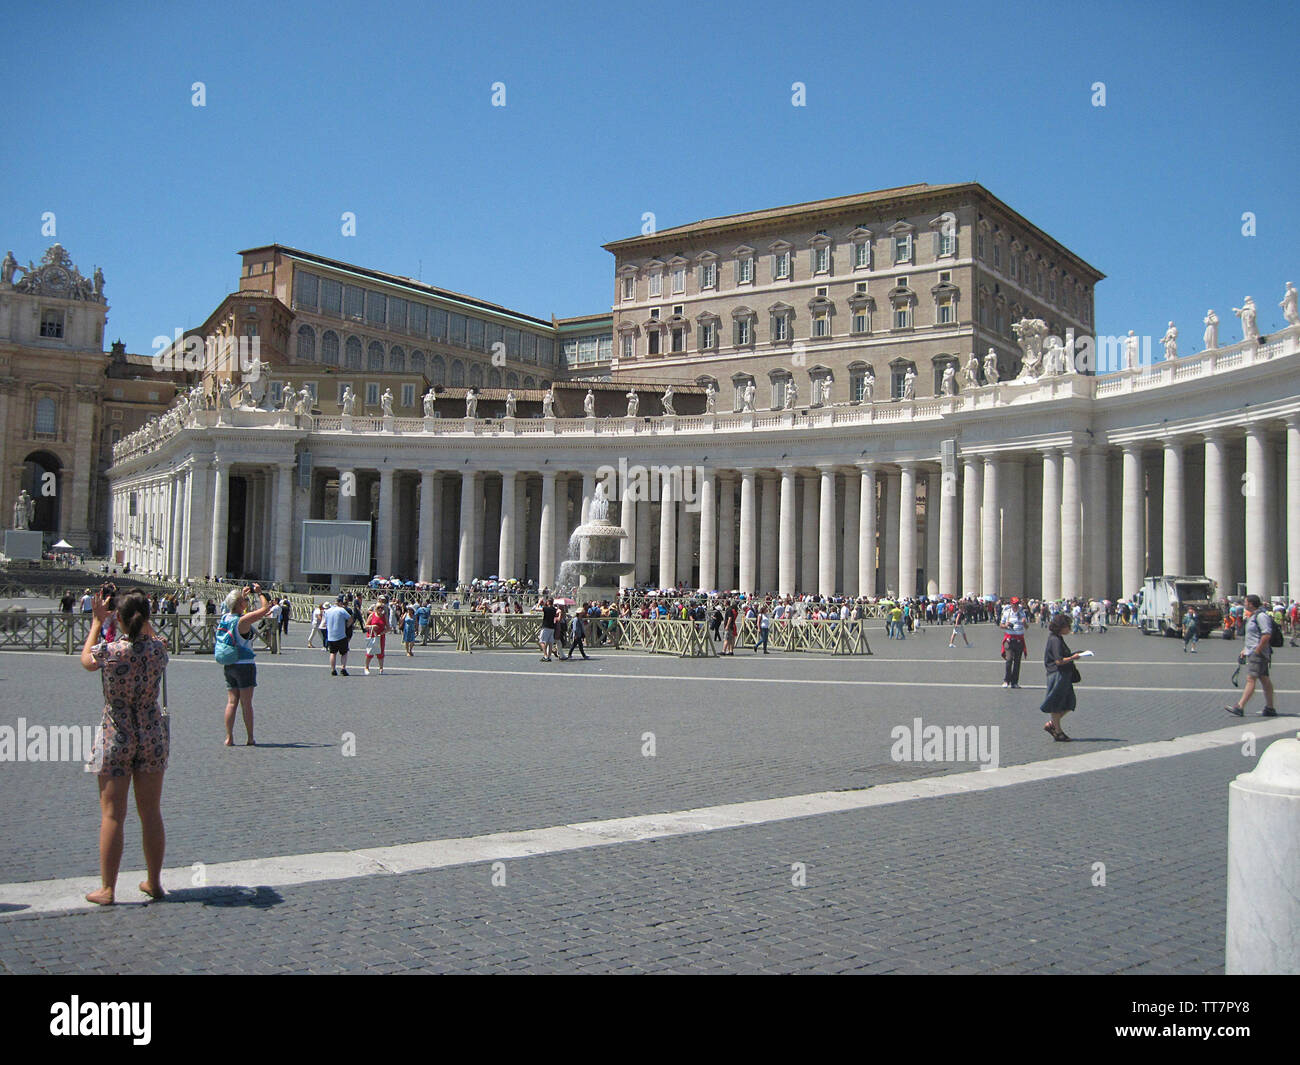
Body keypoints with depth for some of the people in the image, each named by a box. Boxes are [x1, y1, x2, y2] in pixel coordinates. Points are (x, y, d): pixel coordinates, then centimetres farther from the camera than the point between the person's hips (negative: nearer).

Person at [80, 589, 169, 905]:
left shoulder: (108, 651, -13)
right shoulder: (158, 649, -8)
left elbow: (86, 658, 12)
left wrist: (97, 622, 20)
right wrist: (143, 619, 23)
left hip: (115, 738, -2)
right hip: (152, 736, 3)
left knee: (112, 816, 5)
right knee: (151, 813, 12)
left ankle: (107, 889, 9)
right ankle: (154, 882, 22)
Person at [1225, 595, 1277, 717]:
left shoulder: (1261, 616, -15)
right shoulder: (1253, 616, 18)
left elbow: (1267, 635, -24)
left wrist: (1257, 651, -21)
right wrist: (1244, 650, 21)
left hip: (1258, 654, -11)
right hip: (1251, 652, 11)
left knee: (1251, 679, -12)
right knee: (1265, 680, 12)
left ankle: (1239, 707, -17)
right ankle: (1270, 709, 16)